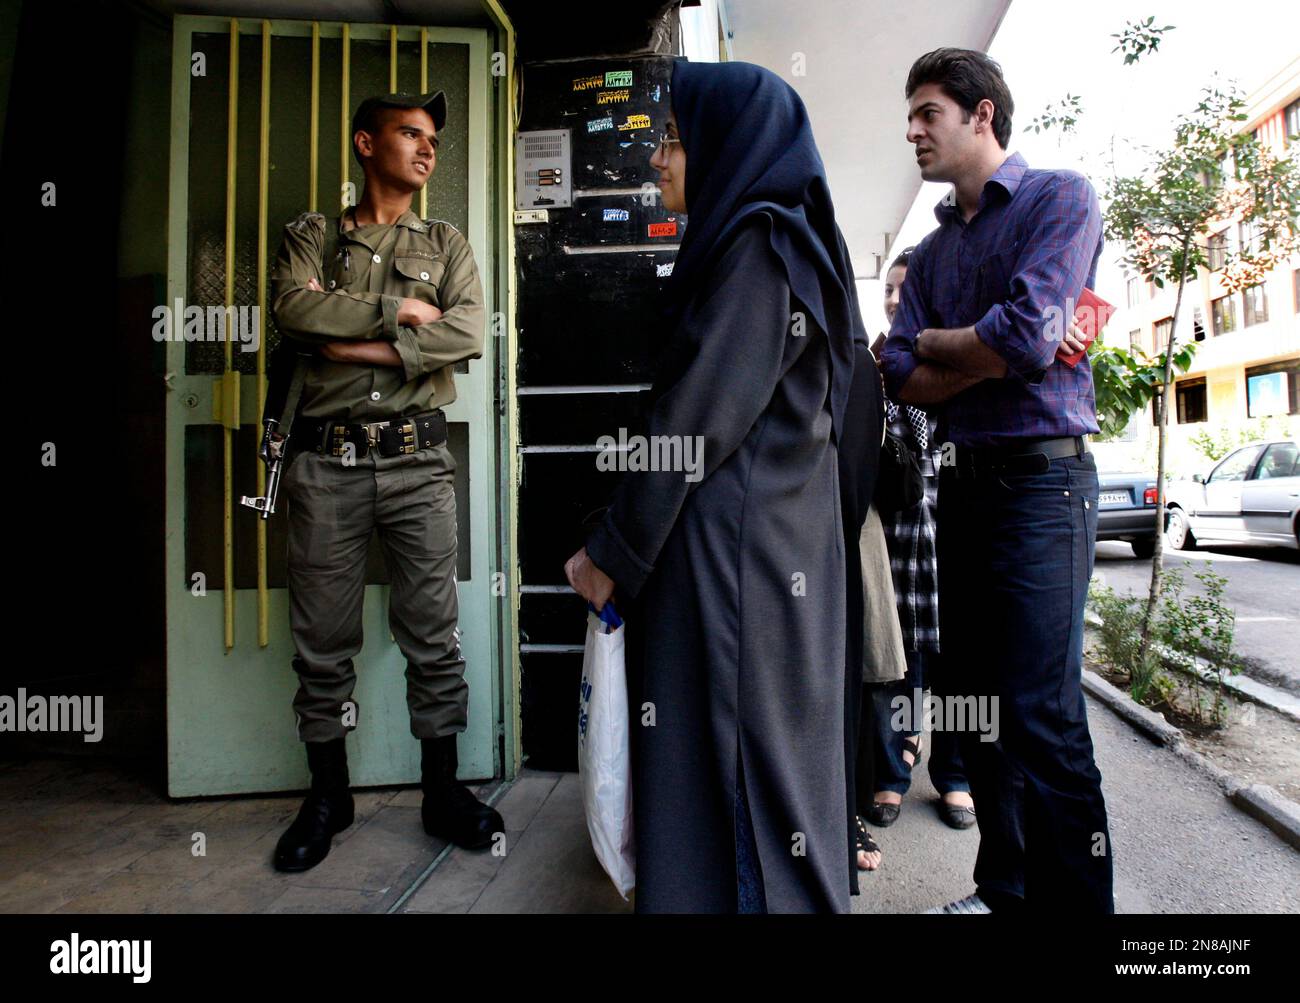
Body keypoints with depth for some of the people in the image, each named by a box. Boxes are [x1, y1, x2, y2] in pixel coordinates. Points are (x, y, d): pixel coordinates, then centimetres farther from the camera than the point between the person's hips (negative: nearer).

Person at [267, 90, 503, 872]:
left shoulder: (447, 246, 14)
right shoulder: (312, 235, 14)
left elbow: (468, 335, -5)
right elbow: (293, 308, -7)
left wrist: (367, 346, -11)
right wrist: (397, 312, -7)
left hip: (417, 460, 0)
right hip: (327, 460, 0)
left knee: (434, 633, 3)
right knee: (323, 637, 7)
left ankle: (442, 790, 19)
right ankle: (328, 794, 25)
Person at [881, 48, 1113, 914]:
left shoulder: (1059, 198, 0)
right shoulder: (931, 252, 18)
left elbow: (1025, 337, -16)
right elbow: (903, 381, 5)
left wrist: (935, 341, 1)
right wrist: (992, 352, -8)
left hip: (1043, 476, -6)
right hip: (965, 480, 7)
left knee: (1043, 721, -10)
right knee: (980, 710, 11)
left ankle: (1074, 899, 4)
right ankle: (1003, 891, 26)